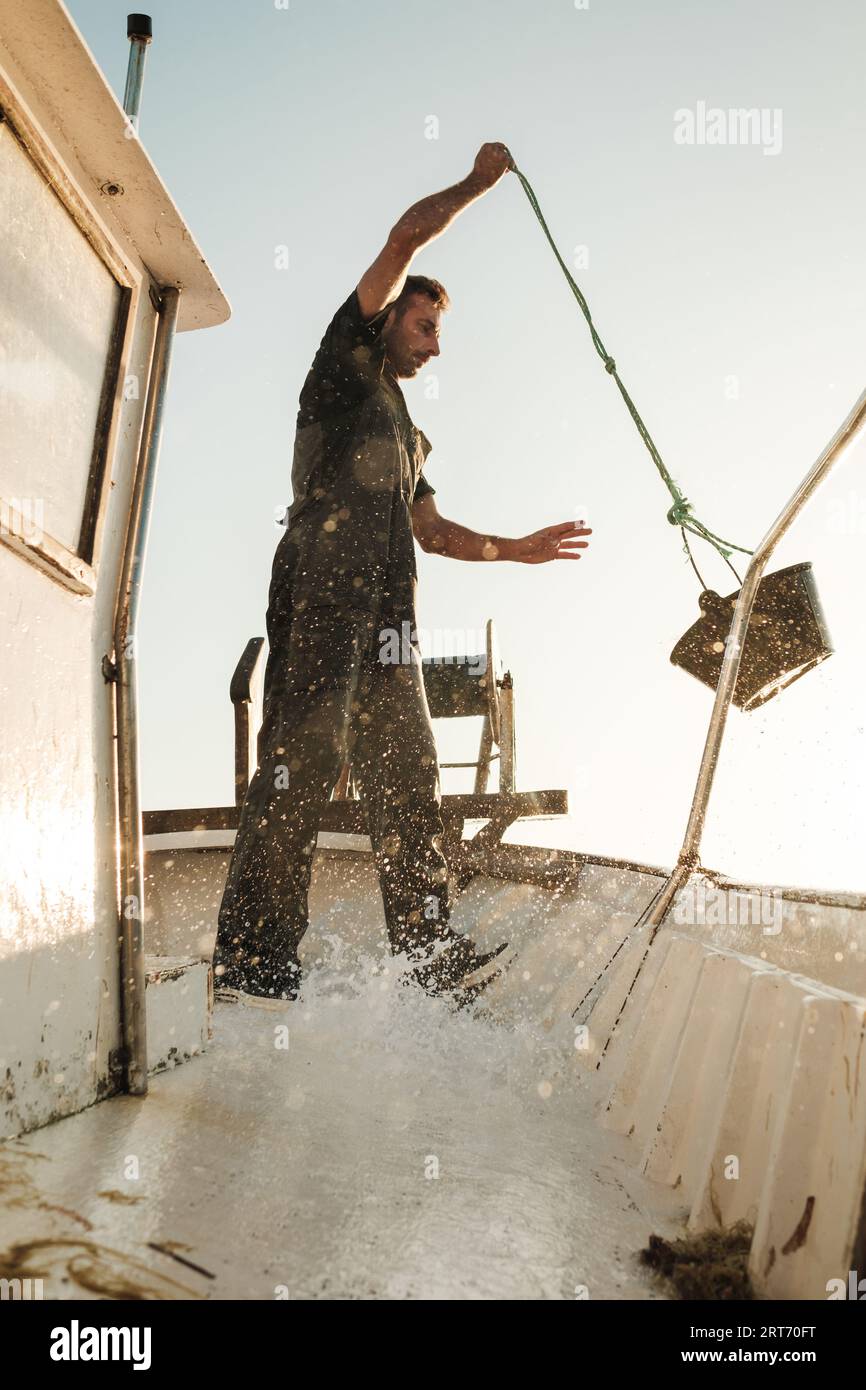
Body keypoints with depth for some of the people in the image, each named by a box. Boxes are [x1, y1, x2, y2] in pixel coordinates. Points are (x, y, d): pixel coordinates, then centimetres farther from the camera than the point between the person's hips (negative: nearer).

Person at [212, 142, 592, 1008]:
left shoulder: (410, 436, 35)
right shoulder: (347, 357, 16)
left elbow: (431, 530, 32)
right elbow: (406, 236, 11)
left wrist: (518, 550, 29)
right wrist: (479, 182, 22)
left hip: (384, 612, 8)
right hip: (322, 588, -8)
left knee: (405, 772, -1)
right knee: (303, 756, -18)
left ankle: (431, 953, -1)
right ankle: (252, 957, -18)